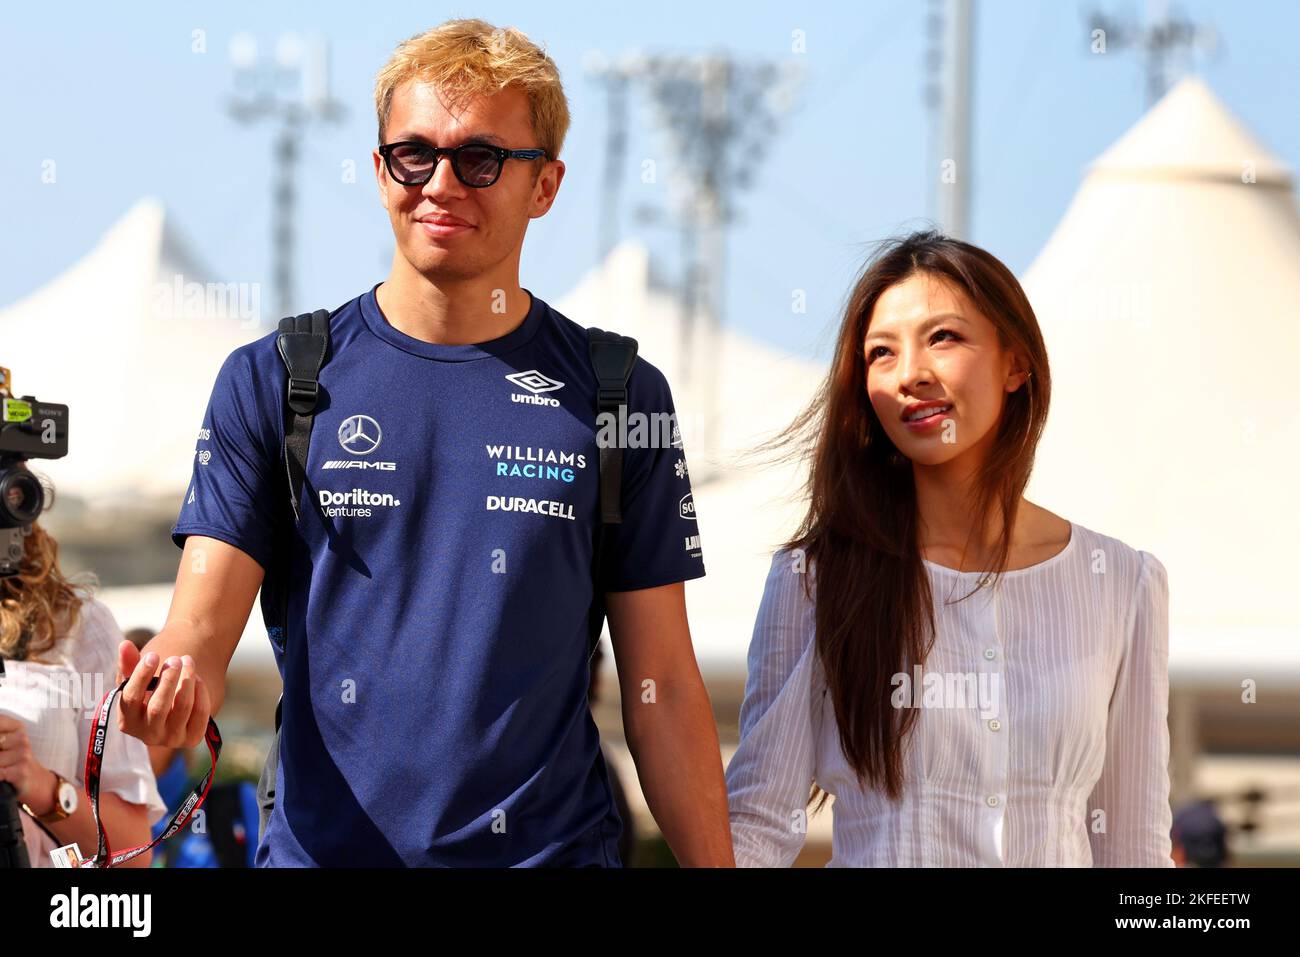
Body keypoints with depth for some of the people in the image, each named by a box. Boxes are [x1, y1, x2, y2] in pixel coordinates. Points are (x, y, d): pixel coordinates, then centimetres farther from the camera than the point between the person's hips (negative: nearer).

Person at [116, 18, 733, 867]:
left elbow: (662, 685, 3)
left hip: (555, 846, 0)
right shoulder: (271, 381, 2)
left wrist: (713, 864, -3)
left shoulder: (620, 397, 3)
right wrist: (173, 678, -28)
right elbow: (204, 622, -6)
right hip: (323, 847, 0)